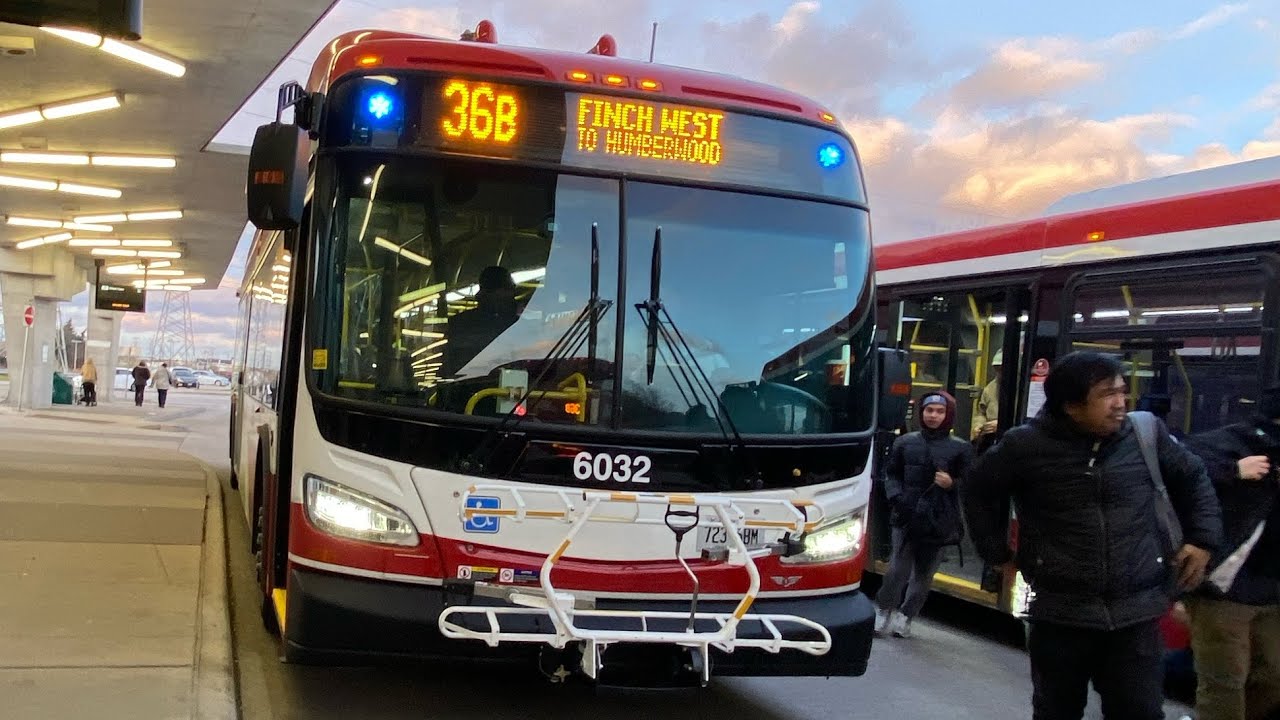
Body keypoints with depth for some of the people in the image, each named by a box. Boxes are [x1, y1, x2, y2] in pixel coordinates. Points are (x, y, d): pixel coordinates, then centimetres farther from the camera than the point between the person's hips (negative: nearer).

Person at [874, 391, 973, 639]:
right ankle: (883, 610, 12)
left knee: (924, 573, 6)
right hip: (906, 516, 0)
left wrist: (952, 484, -17)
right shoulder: (905, 442, 8)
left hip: (939, 521, 0)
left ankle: (905, 616, 21)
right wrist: (896, 497, -3)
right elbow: (891, 474, 13)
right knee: (898, 569, -7)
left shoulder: (960, 448, 2)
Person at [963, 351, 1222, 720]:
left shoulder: (1147, 434, 0)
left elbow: (1193, 478, 17)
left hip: (1136, 614, 1)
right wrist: (997, 553, 7)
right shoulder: (1026, 445, -7)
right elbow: (978, 492, 9)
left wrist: (1202, 539, 8)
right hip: (1060, 614, -1)